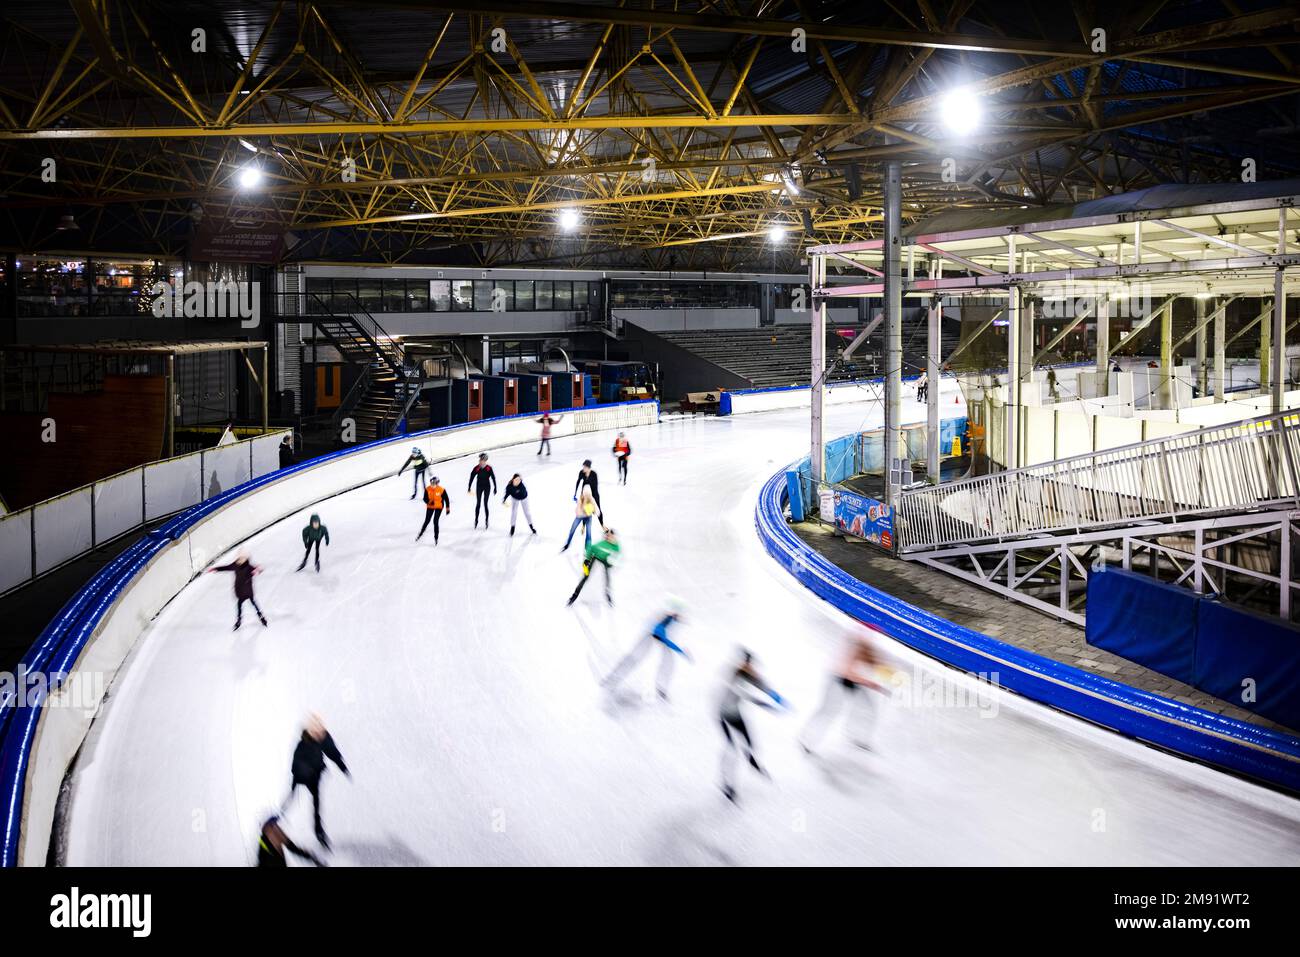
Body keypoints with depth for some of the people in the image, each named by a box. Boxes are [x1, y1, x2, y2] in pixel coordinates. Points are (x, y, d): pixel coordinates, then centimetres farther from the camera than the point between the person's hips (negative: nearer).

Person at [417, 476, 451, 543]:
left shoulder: (441, 490, -21)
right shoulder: (427, 489, -14)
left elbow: (446, 499, -9)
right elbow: (425, 498, -7)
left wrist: (447, 508, -6)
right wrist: (429, 502, -28)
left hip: (439, 507, -2)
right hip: (430, 507, 2)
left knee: (435, 522, -10)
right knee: (426, 521, 7)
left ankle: (436, 538, 5)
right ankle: (420, 534, 27)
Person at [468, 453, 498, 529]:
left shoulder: (489, 468, -13)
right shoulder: (476, 468, -10)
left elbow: (493, 478, -4)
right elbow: (471, 477, -1)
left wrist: (495, 488, -1)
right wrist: (469, 488, 1)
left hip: (487, 487, -1)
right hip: (479, 487, 1)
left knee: (485, 504, -1)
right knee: (478, 504, 7)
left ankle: (486, 522, 8)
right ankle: (476, 520, 20)